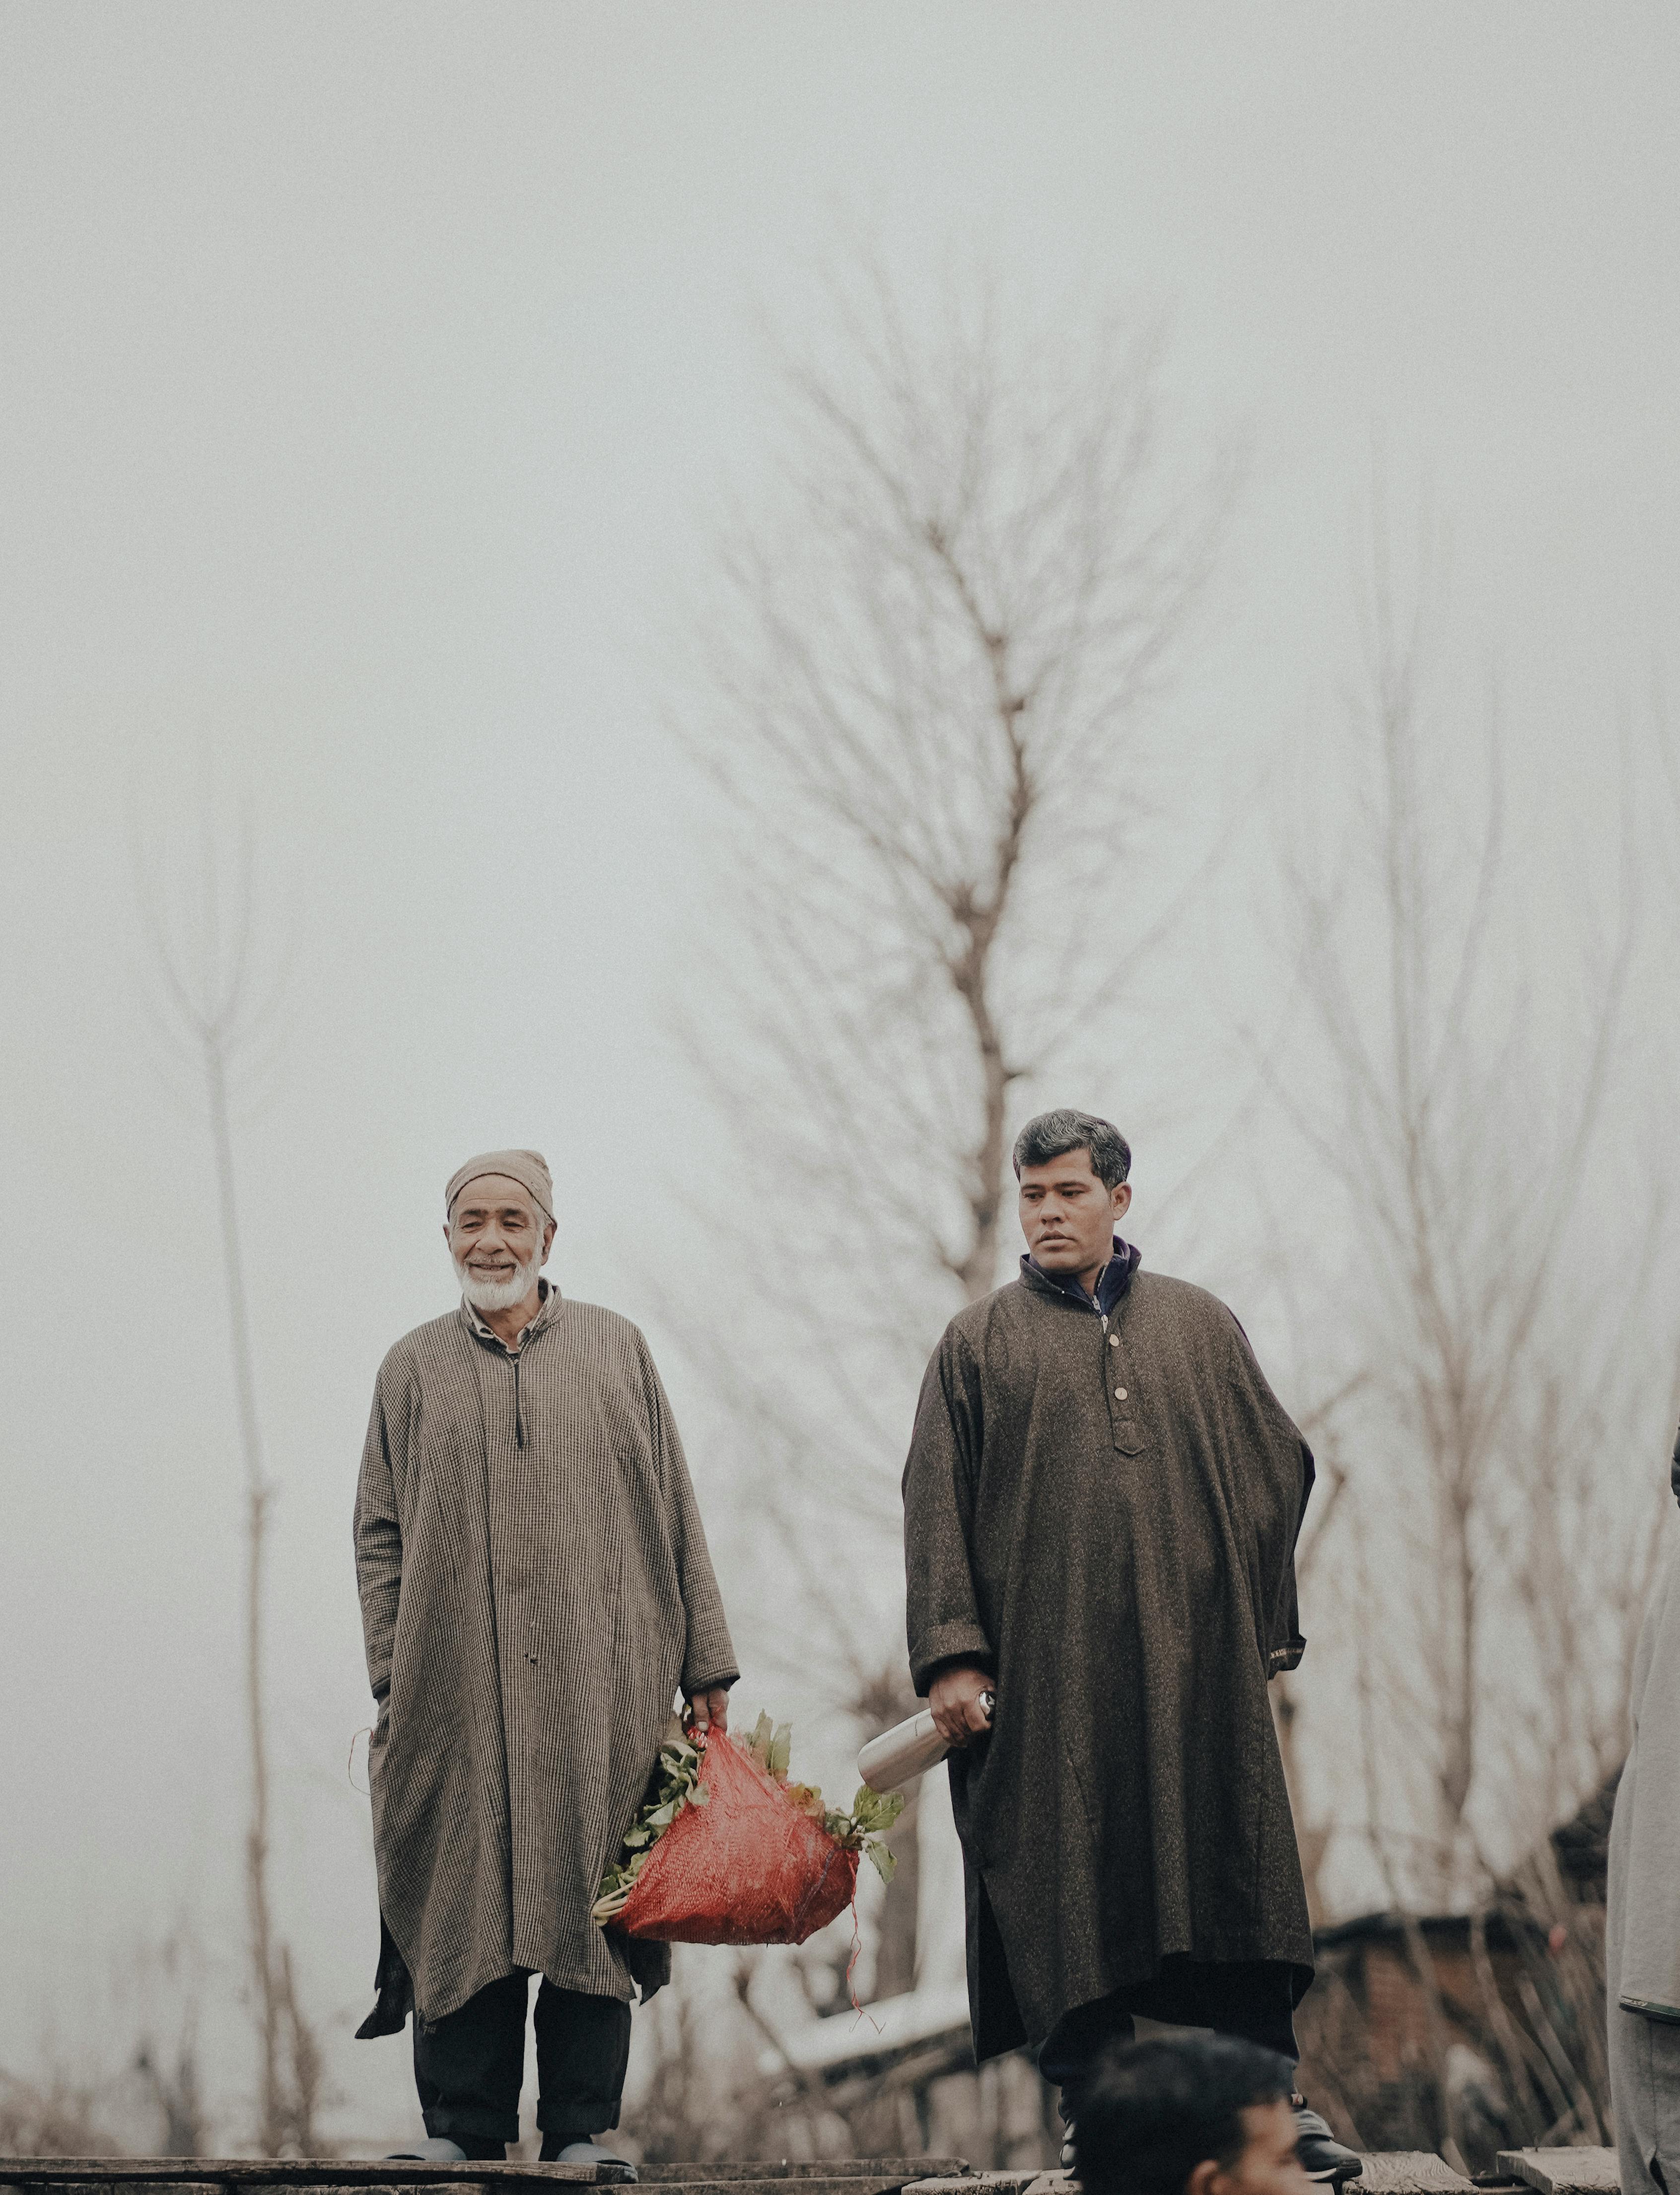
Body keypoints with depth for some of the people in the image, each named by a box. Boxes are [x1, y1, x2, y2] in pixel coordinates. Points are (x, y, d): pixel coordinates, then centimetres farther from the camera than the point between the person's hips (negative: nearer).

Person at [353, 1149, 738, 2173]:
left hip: (599, 1687, 0)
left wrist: (706, 1664, 5)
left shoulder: (616, 1349, 11)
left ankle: (583, 2127, 4)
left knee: (586, 1896, -2)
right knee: (464, 1904, -1)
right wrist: (392, 1671, -1)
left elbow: (675, 1514, 10)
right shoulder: (414, 1370, 13)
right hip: (458, 1692, 0)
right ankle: (463, 2122, 5)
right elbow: (380, 1532, 11)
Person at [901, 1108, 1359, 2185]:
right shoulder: (981, 1343, 8)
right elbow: (936, 1506, 2)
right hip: (1044, 1661, -1)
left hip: (1193, 1655, 1)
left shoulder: (1200, 1326, 12)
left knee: (1227, 1873, -3)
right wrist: (953, 1653, -8)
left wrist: (1265, 1627, 8)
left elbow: (1276, 1468, 14)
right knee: (1065, 1885, -2)